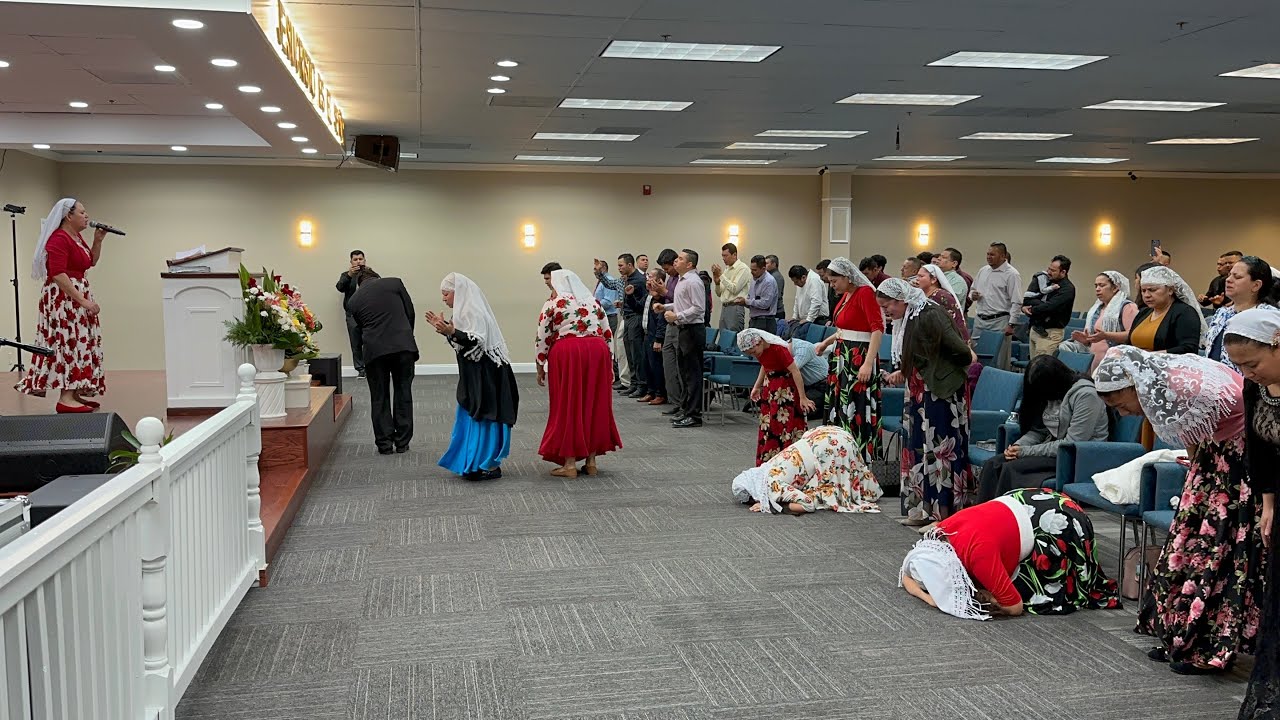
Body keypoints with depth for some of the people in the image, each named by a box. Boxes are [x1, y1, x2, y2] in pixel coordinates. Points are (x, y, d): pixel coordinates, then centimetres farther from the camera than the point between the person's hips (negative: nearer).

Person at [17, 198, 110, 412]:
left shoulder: (76, 237, 13)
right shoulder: (58, 239, -16)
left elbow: (91, 262, 24)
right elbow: (58, 275, -23)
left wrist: (98, 240, 9)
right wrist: (83, 301, -25)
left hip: (77, 295, 10)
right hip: (63, 297, -10)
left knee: (77, 342, 9)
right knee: (68, 341, -12)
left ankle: (73, 393, 13)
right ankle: (65, 398, -13)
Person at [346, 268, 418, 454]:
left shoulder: (353, 301, 11)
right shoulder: (395, 283, 7)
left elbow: (360, 328, 15)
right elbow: (411, 312, 7)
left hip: (374, 350, 0)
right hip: (403, 346, 0)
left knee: (379, 398, 12)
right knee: (403, 394, 11)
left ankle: (384, 443, 13)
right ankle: (402, 442, 14)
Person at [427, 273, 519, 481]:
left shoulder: (473, 311, -16)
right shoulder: (465, 309, 14)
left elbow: (476, 342, -25)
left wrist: (451, 332, -33)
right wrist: (445, 328, 11)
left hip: (485, 375, -10)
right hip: (473, 374, 10)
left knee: (483, 417, -5)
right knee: (470, 416, 13)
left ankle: (490, 465, 2)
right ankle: (473, 462, 21)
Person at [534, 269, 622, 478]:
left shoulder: (553, 304, 4)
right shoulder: (593, 302, 17)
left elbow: (542, 339, 2)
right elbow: (607, 335, 15)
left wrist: (540, 368, 9)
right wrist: (607, 361, 21)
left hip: (567, 353, -4)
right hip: (597, 352, 4)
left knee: (568, 407, 2)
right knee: (594, 406, 11)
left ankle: (570, 464, 2)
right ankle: (591, 461, 15)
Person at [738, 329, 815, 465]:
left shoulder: (778, 348, -27)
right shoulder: (759, 349, -5)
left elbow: (795, 371, -26)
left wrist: (803, 398, -25)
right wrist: (756, 387, 12)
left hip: (786, 387, -8)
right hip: (770, 385, 8)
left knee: (784, 423, -6)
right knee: (767, 423, 11)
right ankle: (766, 461, 20)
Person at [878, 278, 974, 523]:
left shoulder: (930, 315, -19)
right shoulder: (906, 320, 9)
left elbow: (962, 352, -21)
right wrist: (901, 373, 3)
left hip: (941, 392, -9)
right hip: (920, 394, 9)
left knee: (939, 450, -2)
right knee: (919, 448, 12)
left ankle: (943, 514, 6)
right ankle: (924, 509, 20)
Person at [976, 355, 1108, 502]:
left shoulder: (1086, 395, -16)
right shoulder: (1051, 394, 9)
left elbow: (1072, 444, -20)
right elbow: (1037, 430, 15)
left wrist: (1026, 451, -18)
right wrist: (1017, 446, -7)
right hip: (1052, 449, 8)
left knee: (1011, 468, -26)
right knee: (992, 464, -13)